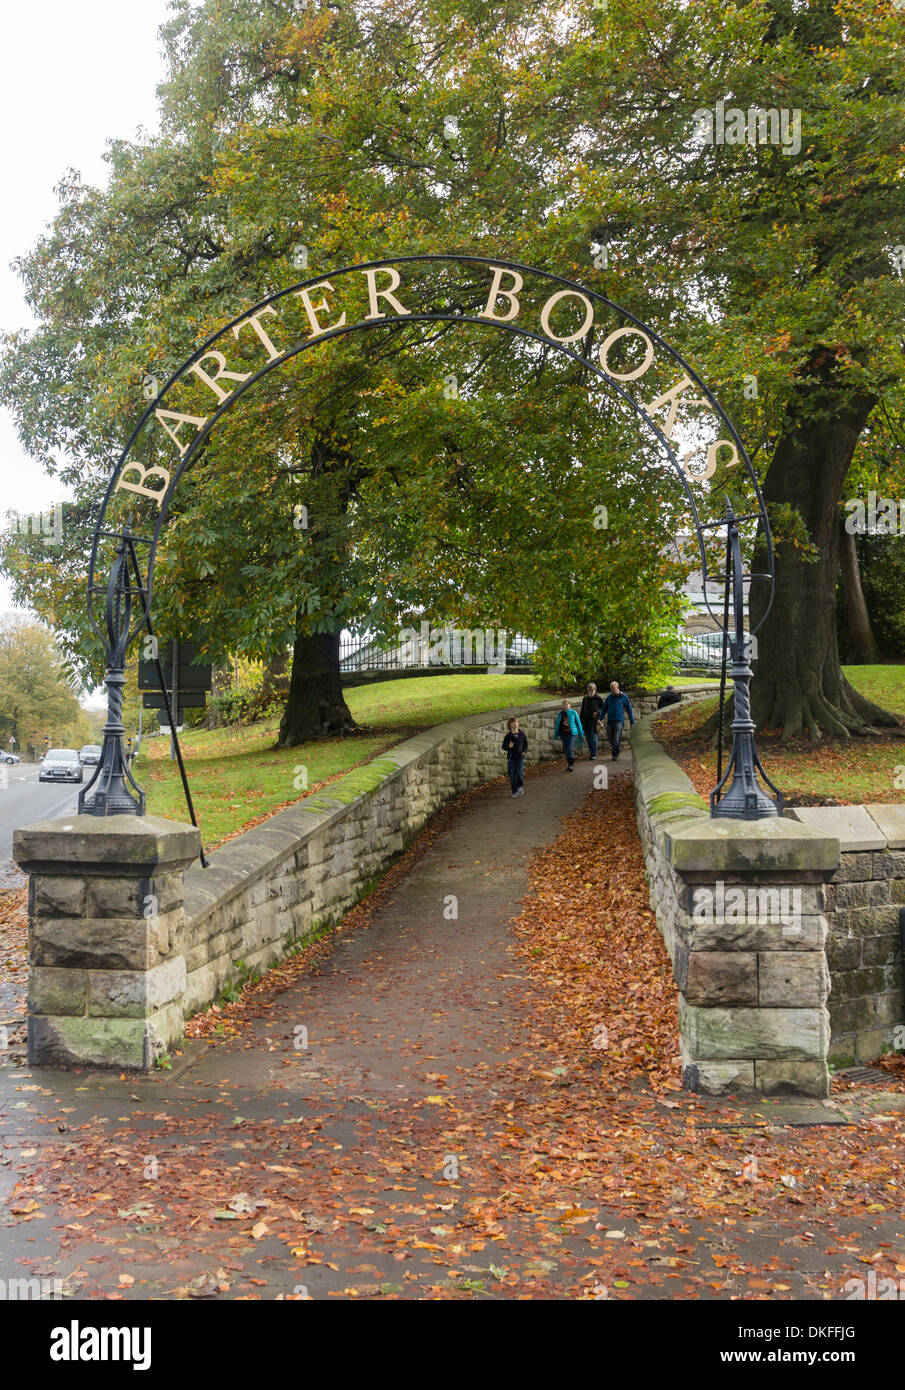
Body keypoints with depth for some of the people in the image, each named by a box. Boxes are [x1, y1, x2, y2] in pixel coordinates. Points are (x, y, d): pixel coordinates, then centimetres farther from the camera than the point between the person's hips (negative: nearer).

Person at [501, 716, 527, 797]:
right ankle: (514, 792, 15)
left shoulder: (522, 734, 1)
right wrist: (508, 746, -18)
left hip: (520, 758, 0)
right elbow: (503, 747, 3)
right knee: (512, 777, 1)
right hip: (511, 758, 0)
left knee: (519, 775, -10)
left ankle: (520, 789, 14)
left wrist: (524, 751, -5)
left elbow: (525, 744, 12)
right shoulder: (508, 736, -2)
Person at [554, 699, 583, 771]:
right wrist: (555, 735, 9)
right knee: (566, 749, 7)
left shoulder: (573, 712, 0)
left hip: (571, 733, -4)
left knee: (570, 748, -14)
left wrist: (580, 733, 5)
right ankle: (569, 764, 20)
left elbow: (578, 723, 5)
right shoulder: (560, 714, 7)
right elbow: (557, 724, 12)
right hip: (563, 733, 4)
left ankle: (571, 765, -11)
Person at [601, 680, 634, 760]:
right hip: (610, 721, 3)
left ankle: (615, 755, -5)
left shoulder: (624, 697, 3)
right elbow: (604, 709, 14)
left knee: (617, 739, -12)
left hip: (619, 721, -3)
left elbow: (629, 710, 8)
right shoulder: (609, 697, 10)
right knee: (610, 738, 5)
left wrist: (632, 722, 7)